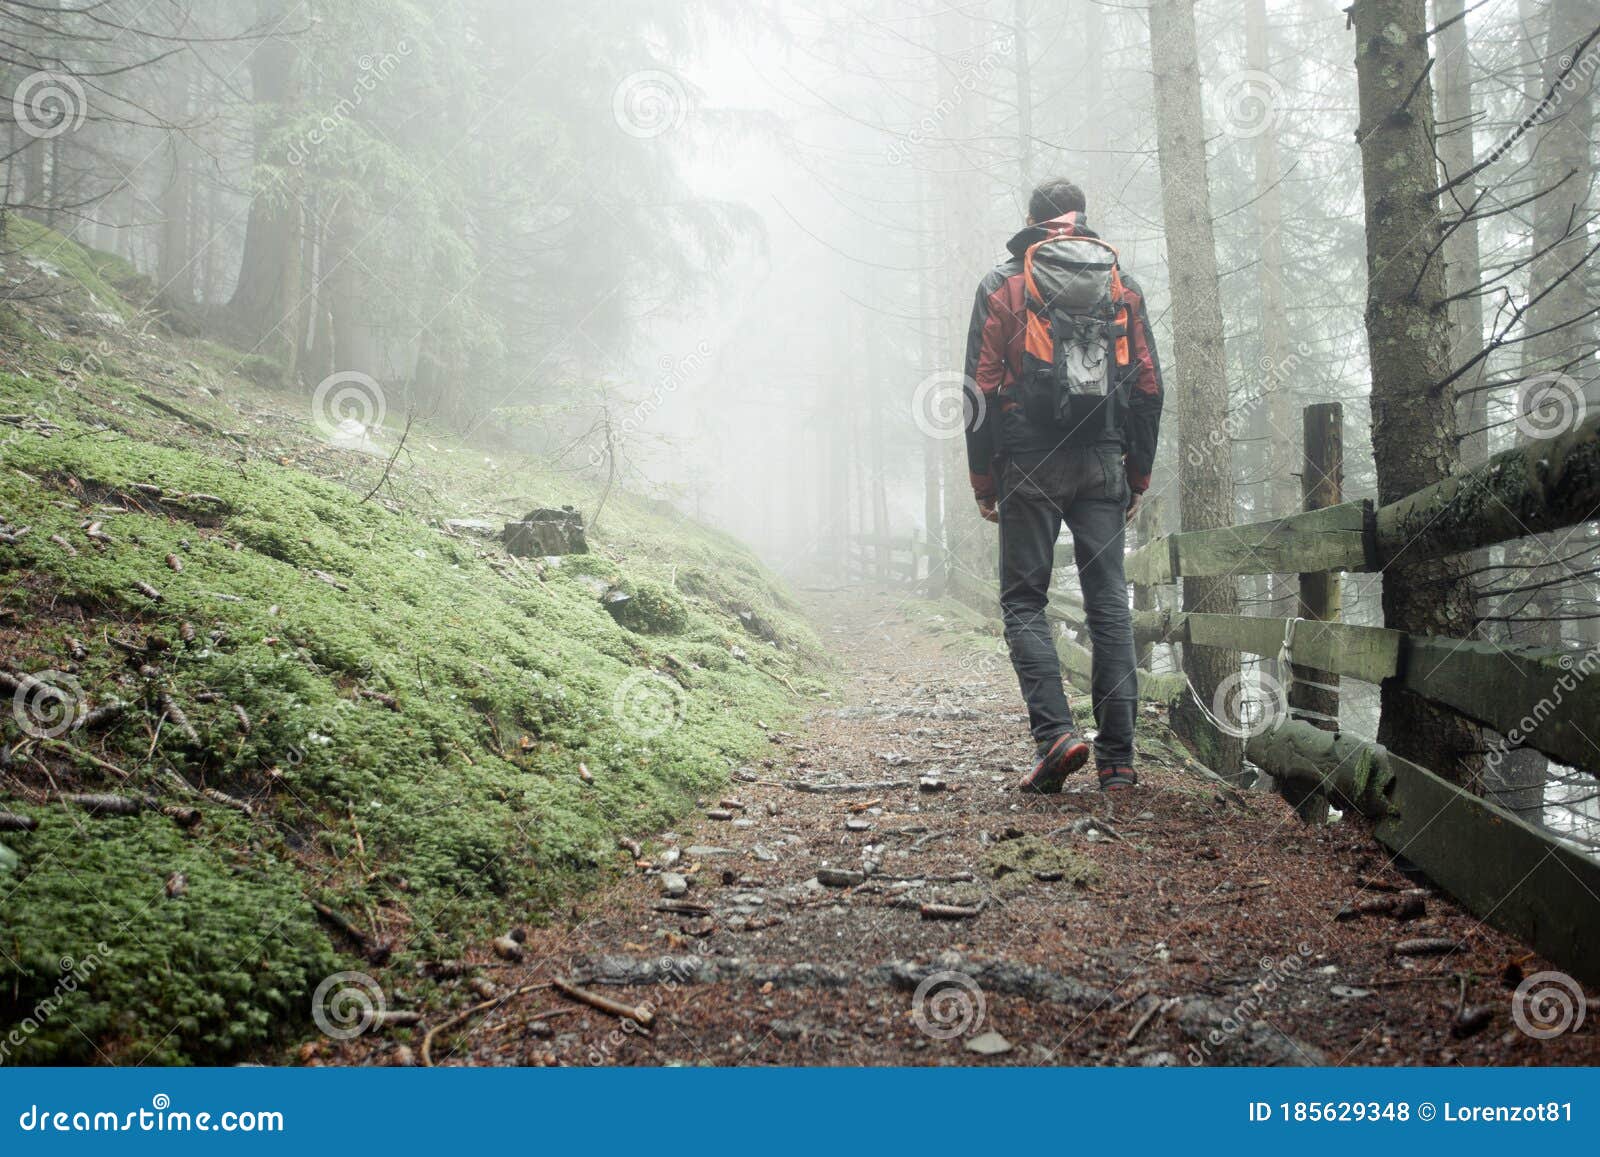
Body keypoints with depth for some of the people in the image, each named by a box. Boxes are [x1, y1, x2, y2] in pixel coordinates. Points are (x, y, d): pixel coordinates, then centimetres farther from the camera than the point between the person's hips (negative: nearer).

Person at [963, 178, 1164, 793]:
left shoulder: (1003, 283, 4)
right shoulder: (1124, 284, 12)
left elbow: (981, 386, -1)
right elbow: (1148, 385, 9)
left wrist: (983, 480, 4)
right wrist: (1138, 474, 15)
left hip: (1030, 465, -2)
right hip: (1103, 464, 3)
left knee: (1023, 600, 5)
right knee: (1109, 603, 5)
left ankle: (1055, 731, -12)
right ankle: (1117, 758, 5)